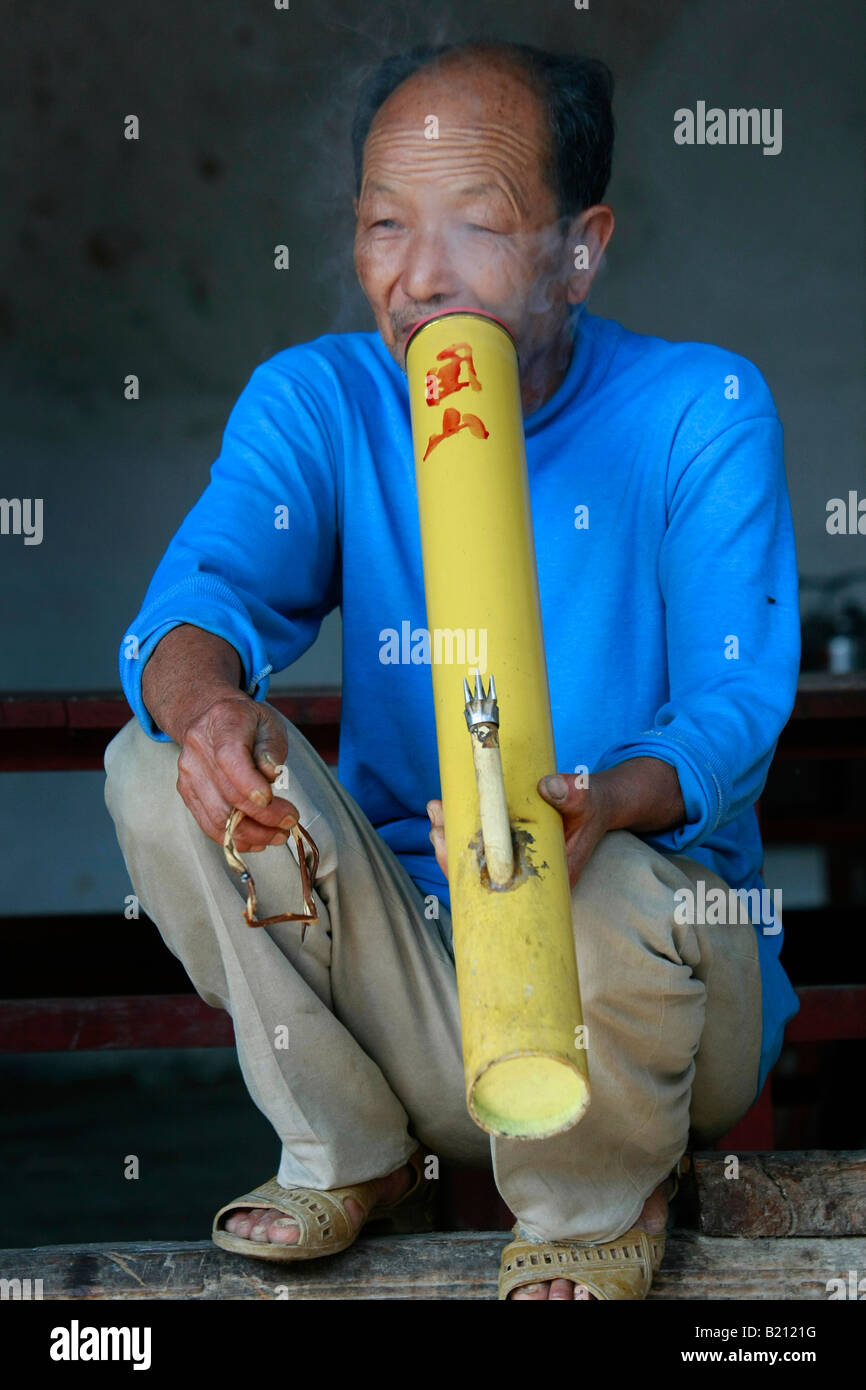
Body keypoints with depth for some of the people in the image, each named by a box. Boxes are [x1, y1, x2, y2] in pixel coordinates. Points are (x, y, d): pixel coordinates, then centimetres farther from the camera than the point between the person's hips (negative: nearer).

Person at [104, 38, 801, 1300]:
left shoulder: (701, 412, -7)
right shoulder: (315, 401, 1)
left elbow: (737, 707, -15)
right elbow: (206, 587, -16)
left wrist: (604, 804, -39)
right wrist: (202, 701, -42)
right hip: (400, 957, 3)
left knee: (613, 899, -37)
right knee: (160, 771, -18)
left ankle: (599, 1205, -2)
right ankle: (351, 1155, 0)